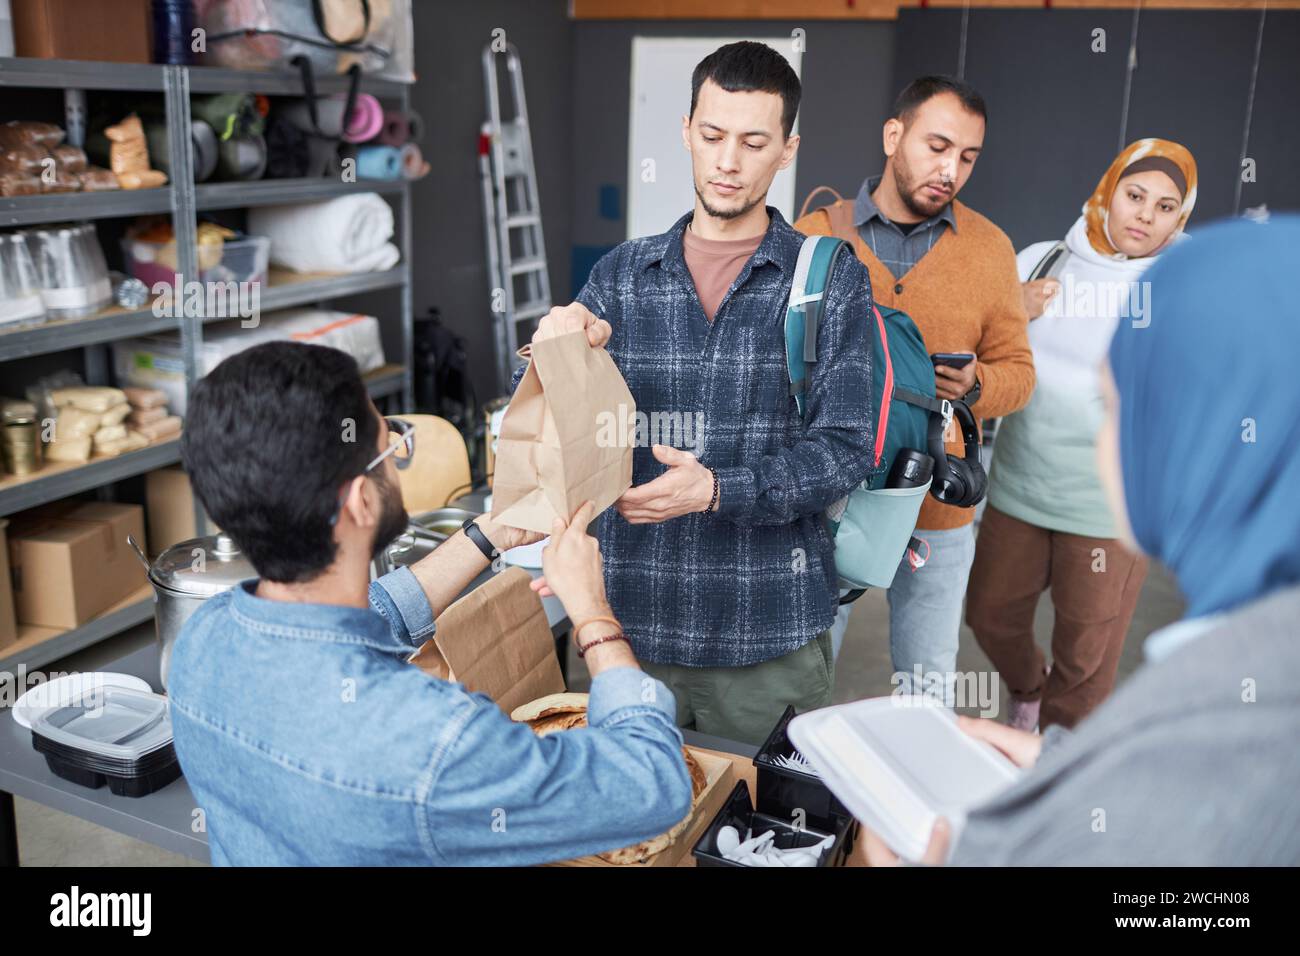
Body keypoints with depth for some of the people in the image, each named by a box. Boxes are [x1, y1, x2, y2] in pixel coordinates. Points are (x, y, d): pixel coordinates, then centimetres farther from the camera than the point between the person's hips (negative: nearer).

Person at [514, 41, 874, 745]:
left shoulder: (830, 279, -1)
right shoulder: (622, 275, 5)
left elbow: (844, 449, -7)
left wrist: (716, 490, -22)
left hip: (771, 636, -1)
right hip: (633, 624, 2)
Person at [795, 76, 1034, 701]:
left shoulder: (990, 249, 3)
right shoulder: (812, 236, -1)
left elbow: (1017, 369, 6)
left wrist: (974, 386, -15)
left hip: (936, 510, 1)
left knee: (928, 688, 16)